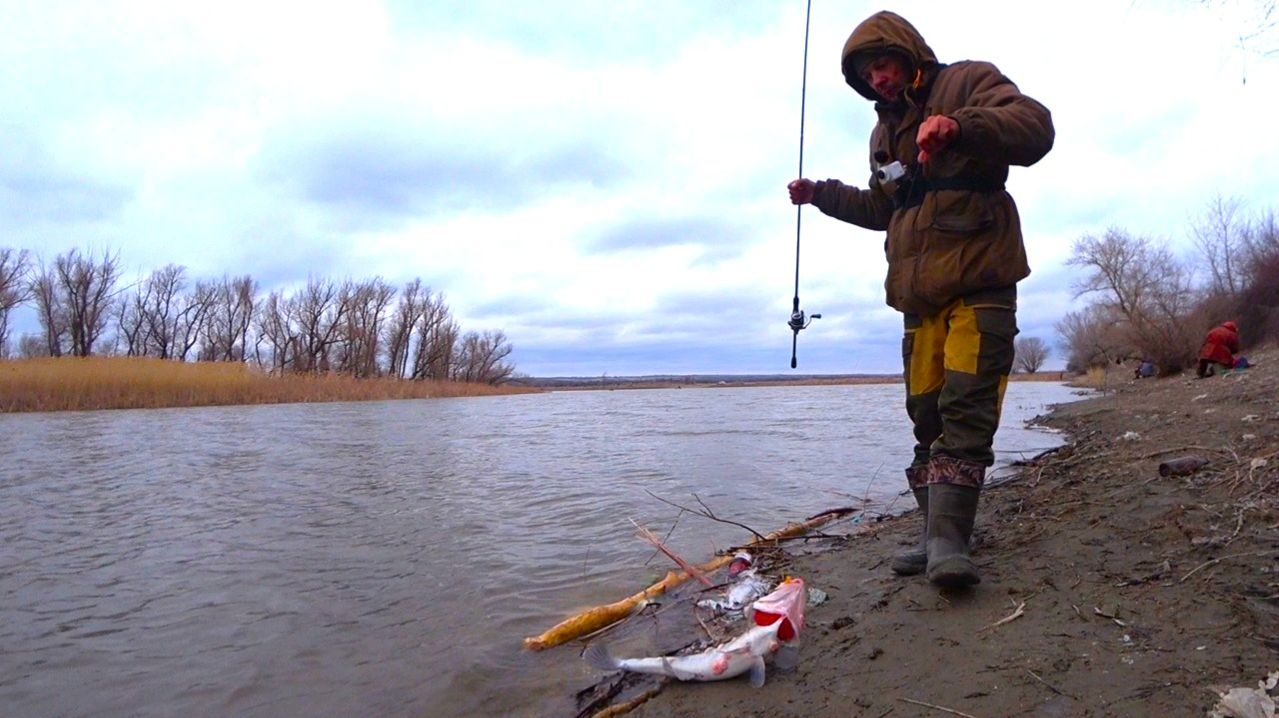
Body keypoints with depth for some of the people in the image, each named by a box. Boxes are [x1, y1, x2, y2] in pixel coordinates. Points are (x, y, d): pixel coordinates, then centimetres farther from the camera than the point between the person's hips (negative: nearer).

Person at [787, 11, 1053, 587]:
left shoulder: (968, 82, 2)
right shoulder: (885, 132, 23)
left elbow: (1035, 127, -15)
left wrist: (960, 126, -32)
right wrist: (821, 193, 20)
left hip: (980, 283, -7)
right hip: (919, 292, 7)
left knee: (966, 408, -17)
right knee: (927, 415, 5)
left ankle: (947, 539, -19)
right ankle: (938, 535, 10)